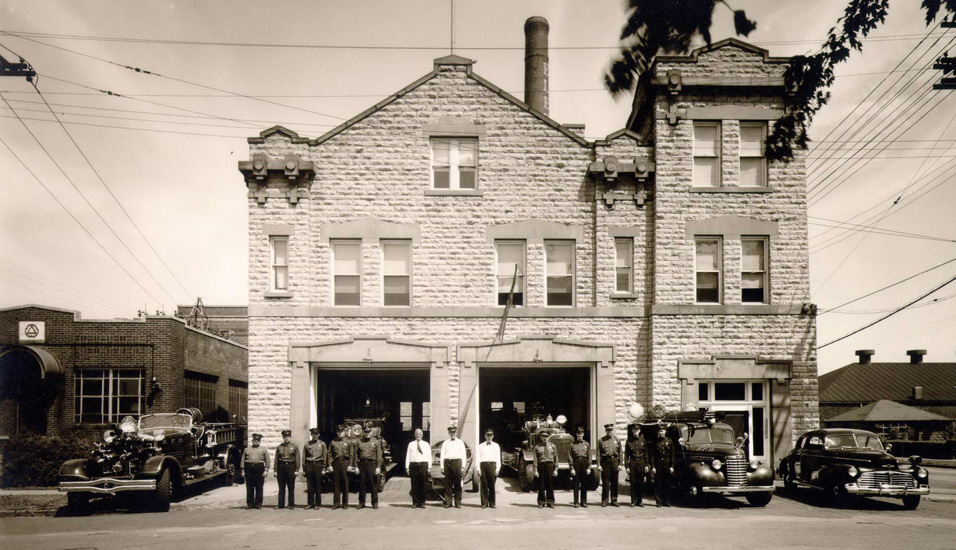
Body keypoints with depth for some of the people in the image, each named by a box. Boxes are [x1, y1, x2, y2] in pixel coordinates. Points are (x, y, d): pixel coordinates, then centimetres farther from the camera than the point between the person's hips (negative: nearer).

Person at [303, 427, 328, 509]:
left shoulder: (322, 444, 7)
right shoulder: (307, 444, 10)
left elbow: (325, 456, 5)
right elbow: (304, 457, 11)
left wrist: (324, 468, 0)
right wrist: (303, 468, 6)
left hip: (318, 465, -1)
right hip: (309, 465, 1)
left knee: (318, 486, 0)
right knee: (309, 486, 2)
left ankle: (318, 504, 6)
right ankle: (310, 503, 9)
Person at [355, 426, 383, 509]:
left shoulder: (376, 442, 6)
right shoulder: (359, 442, 11)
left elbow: (379, 455, 2)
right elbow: (356, 454, 10)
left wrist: (378, 467, -7)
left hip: (372, 464, -2)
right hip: (362, 464, 2)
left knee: (373, 484, -1)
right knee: (362, 484, 4)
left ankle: (375, 503, 6)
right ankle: (361, 503, 13)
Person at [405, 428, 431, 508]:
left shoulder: (426, 444, 11)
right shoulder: (411, 444, 12)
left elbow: (429, 456, 9)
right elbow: (407, 456, 9)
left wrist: (429, 467, -1)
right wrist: (407, 467, 0)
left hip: (423, 465, 0)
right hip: (413, 465, 0)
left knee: (422, 485, 0)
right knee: (414, 485, 0)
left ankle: (422, 502, 7)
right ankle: (415, 502, 6)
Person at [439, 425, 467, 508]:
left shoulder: (460, 442, 12)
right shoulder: (445, 443, 13)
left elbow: (463, 455, 8)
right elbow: (442, 455, 10)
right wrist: (442, 467, 2)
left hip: (457, 462, 0)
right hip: (447, 462, 1)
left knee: (458, 484, -1)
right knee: (448, 483, -1)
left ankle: (458, 502, 4)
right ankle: (448, 502, 5)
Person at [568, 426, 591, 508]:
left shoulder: (587, 444, 11)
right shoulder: (572, 445, 5)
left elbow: (589, 457, 8)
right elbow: (570, 457, 1)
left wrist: (589, 468, 0)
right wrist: (572, 468, -6)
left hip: (584, 464, 2)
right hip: (576, 464, -2)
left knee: (584, 485, 4)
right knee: (576, 484, 0)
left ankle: (584, 502, 11)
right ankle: (576, 502, 5)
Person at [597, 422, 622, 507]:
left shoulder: (617, 440, 11)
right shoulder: (601, 441, 4)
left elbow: (620, 453, 10)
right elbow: (598, 454, 0)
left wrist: (620, 464, 2)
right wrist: (598, 465, -7)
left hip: (615, 461, 2)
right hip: (605, 461, -2)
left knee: (614, 482, 5)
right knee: (605, 482, -2)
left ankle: (614, 500, 13)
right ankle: (604, 501, 3)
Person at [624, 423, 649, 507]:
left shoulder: (643, 440, 7)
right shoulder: (629, 441, 3)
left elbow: (646, 453, 11)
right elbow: (626, 454, 2)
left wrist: (646, 465, 6)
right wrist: (627, 466, -4)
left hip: (641, 462, 1)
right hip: (632, 463, -1)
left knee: (641, 482, 3)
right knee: (633, 482, -1)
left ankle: (640, 501, 11)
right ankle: (633, 501, 6)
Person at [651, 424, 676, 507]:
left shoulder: (669, 441, 6)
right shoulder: (655, 442, 4)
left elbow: (672, 455, 7)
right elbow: (652, 455, 2)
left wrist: (672, 466, 1)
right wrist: (653, 467, -5)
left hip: (667, 465, 1)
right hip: (658, 466, -1)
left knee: (667, 484, 5)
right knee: (658, 485, -1)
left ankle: (667, 501, 12)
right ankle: (659, 501, 3)